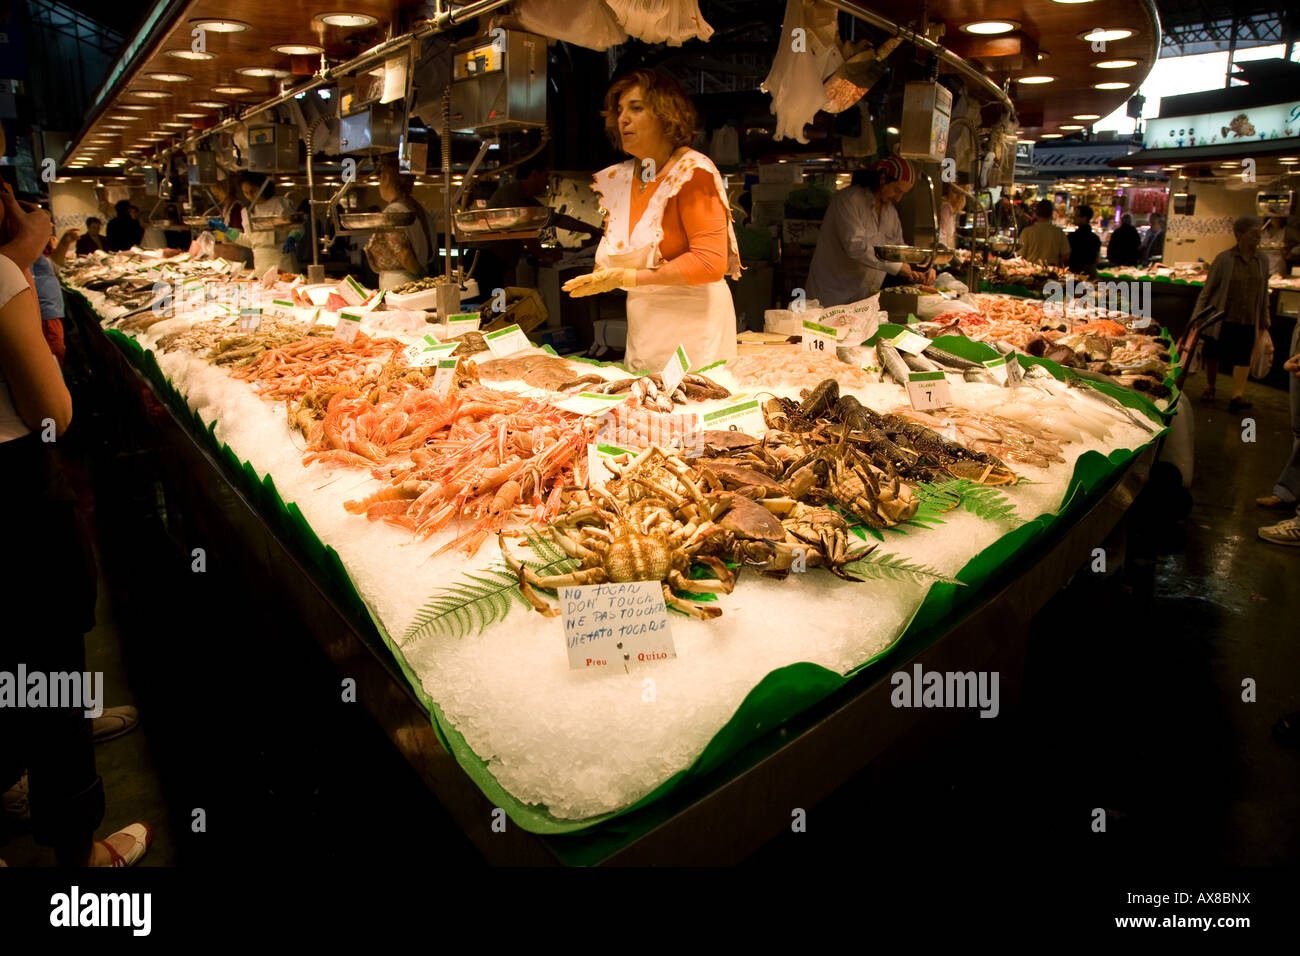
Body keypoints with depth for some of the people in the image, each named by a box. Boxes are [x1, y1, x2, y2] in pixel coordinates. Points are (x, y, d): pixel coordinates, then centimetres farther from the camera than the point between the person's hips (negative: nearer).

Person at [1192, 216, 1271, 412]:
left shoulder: (1262, 260, 7)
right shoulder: (1224, 259, -5)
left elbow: (1264, 292, 15)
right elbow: (1208, 289, -1)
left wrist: (1264, 321, 16)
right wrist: (1198, 315, -4)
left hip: (1248, 321, 3)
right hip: (1221, 319, -2)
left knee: (1243, 357, -5)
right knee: (1214, 354, 7)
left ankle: (1236, 396, -6)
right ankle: (1210, 388, 27)